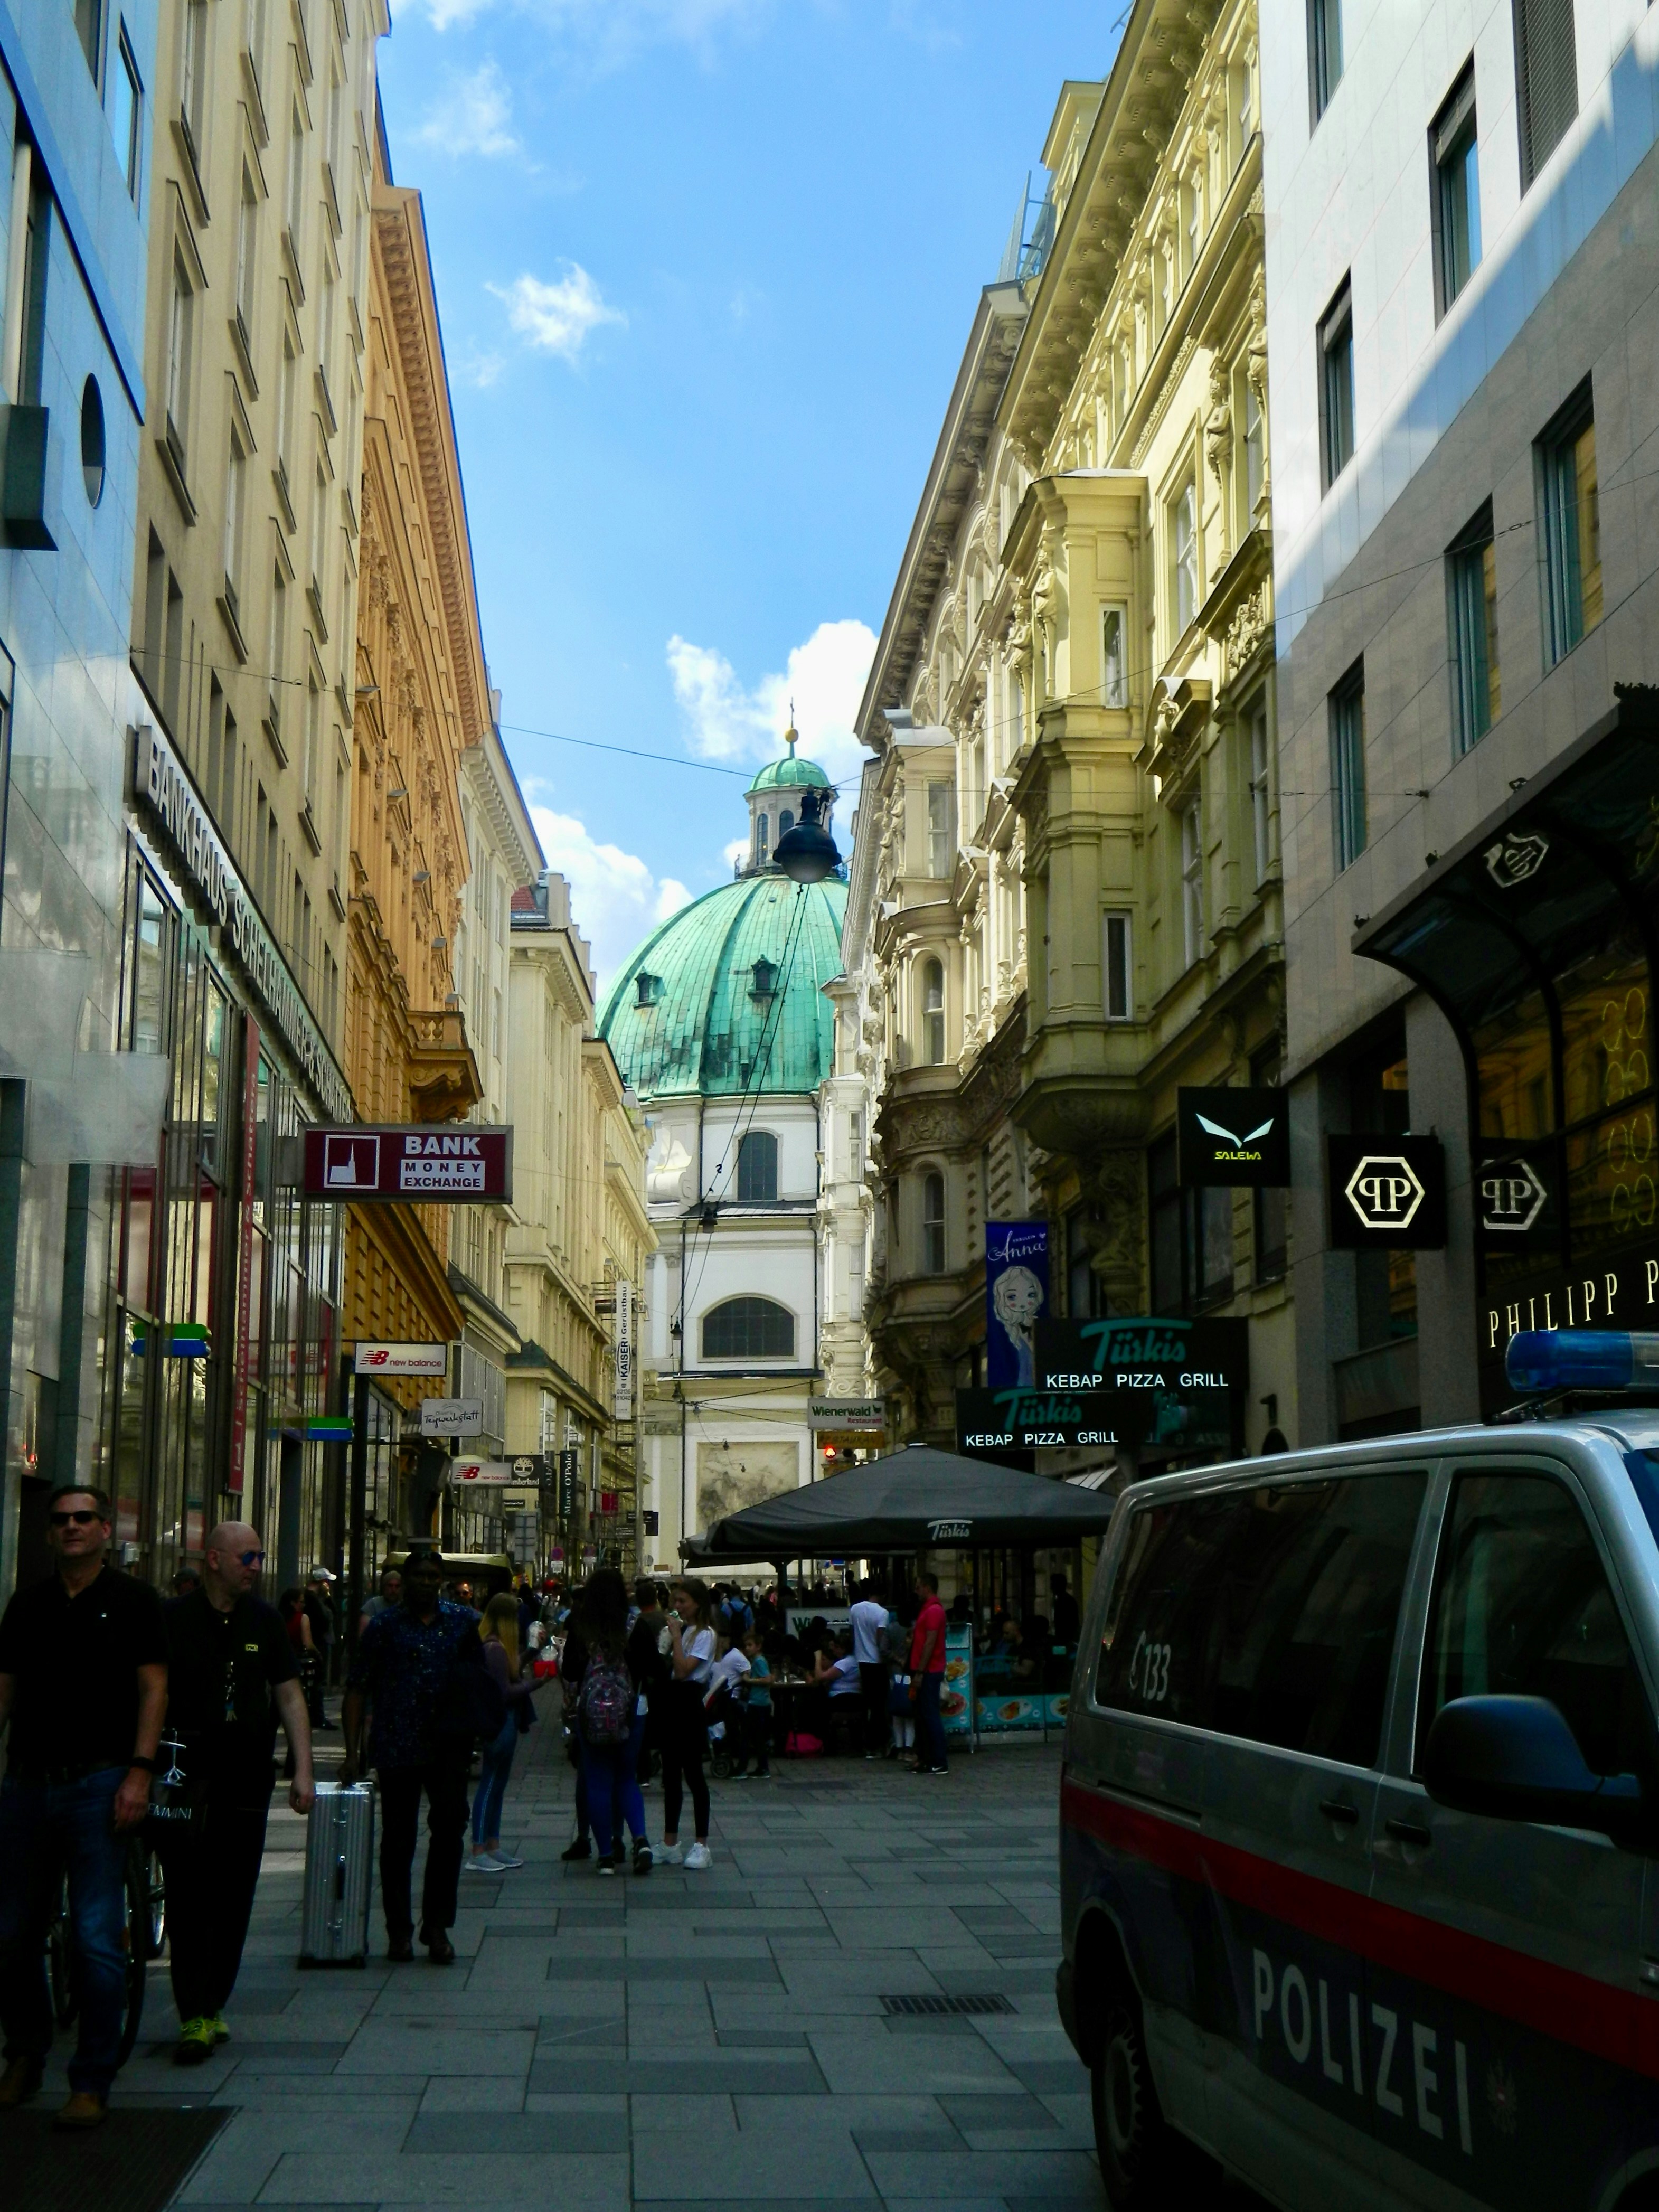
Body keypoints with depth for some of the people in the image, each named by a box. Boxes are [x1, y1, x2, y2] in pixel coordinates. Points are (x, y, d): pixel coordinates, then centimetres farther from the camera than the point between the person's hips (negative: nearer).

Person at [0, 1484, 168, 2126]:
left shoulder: (131, 1602, 0)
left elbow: (153, 1688, -3)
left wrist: (139, 1773, -12)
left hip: (98, 1783, -4)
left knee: (97, 1937, -6)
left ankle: (92, 2083, 2)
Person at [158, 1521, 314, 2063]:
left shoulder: (264, 1621, 9)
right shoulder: (173, 1619, -2)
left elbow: (289, 1695, 10)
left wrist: (302, 1770, 3)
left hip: (246, 1781, 3)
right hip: (185, 1779, -3)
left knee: (233, 1900, 6)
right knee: (188, 1899, -5)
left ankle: (212, 2006, 18)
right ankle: (194, 2017, -4)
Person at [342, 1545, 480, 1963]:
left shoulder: (463, 1622, 8)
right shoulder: (384, 1626, 3)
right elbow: (358, 1688, 2)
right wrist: (353, 1751, -4)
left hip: (447, 1744, 1)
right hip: (396, 1748, -1)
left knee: (450, 1823, -10)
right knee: (398, 1838, 5)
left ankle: (436, 1924, 1)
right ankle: (399, 1931, 17)